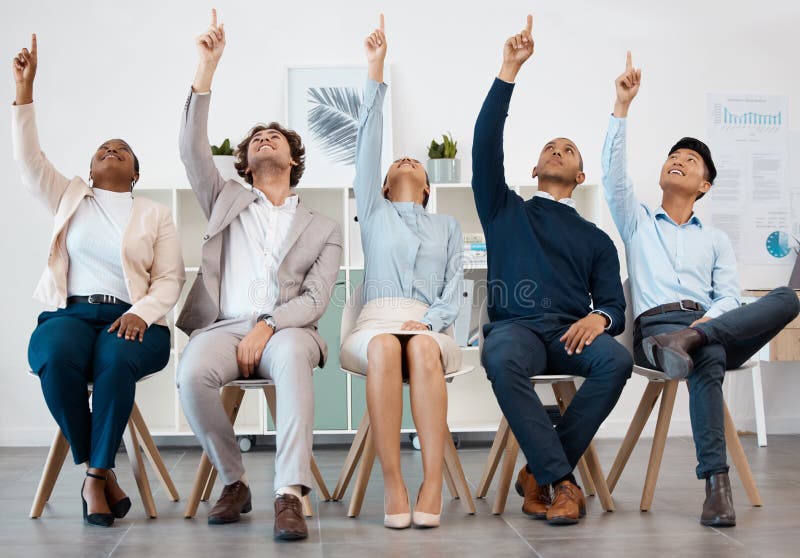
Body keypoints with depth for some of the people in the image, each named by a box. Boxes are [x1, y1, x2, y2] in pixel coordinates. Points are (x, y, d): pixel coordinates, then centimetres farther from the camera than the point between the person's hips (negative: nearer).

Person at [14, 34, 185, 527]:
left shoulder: (155, 214, 14)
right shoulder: (69, 197, 20)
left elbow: (170, 280, 5)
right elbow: (29, 159, 7)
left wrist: (141, 314, -15)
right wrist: (25, 90, -1)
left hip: (131, 317, -1)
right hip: (71, 312, 1)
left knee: (116, 359, -36)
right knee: (56, 356, -33)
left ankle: (96, 475, -22)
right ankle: (100, 471, -17)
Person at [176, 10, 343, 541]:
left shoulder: (323, 228, 17)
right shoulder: (227, 199, 21)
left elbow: (314, 300, 4)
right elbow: (193, 150, 4)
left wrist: (267, 328, -16)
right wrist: (207, 68, -3)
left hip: (286, 329, -1)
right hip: (225, 324, 1)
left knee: (291, 356, -39)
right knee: (193, 372, -33)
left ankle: (291, 495, -42)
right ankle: (234, 481, -12)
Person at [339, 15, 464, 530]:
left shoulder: (447, 226, 26)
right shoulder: (375, 212, 23)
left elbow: (454, 291, 12)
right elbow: (368, 144, 12)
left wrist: (429, 321, -10)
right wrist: (376, 72, 5)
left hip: (431, 327, 1)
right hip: (377, 320, 0)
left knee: (422, 349, -36)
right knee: (384, 348, -37)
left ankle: (433, 485, -41)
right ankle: (393, 482, -36)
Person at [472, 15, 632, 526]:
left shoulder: (596, 239, 25)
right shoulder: (505, 212, 22)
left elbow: (615, 306, 15)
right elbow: (486, 144, 8)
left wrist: (599, 318, -12)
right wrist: (511, 68, 3)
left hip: (572, 332, 2)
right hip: (515, 326, -2)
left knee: (617, 359, -33)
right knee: (502, 360, -39)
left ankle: (539, 473, -20)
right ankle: (561, 479, -30)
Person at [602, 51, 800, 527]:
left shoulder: (716, 239, 27)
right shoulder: (637, 223, 23)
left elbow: (728, 297, 12)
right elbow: (615, 173, 6)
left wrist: (710, 320, -13)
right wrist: (622, 106, -1)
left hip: (713, 324, 3)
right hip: (656, 325, -3)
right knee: (710, 358, -39)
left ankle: (688, 341, -40)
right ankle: (717, 483, -44)